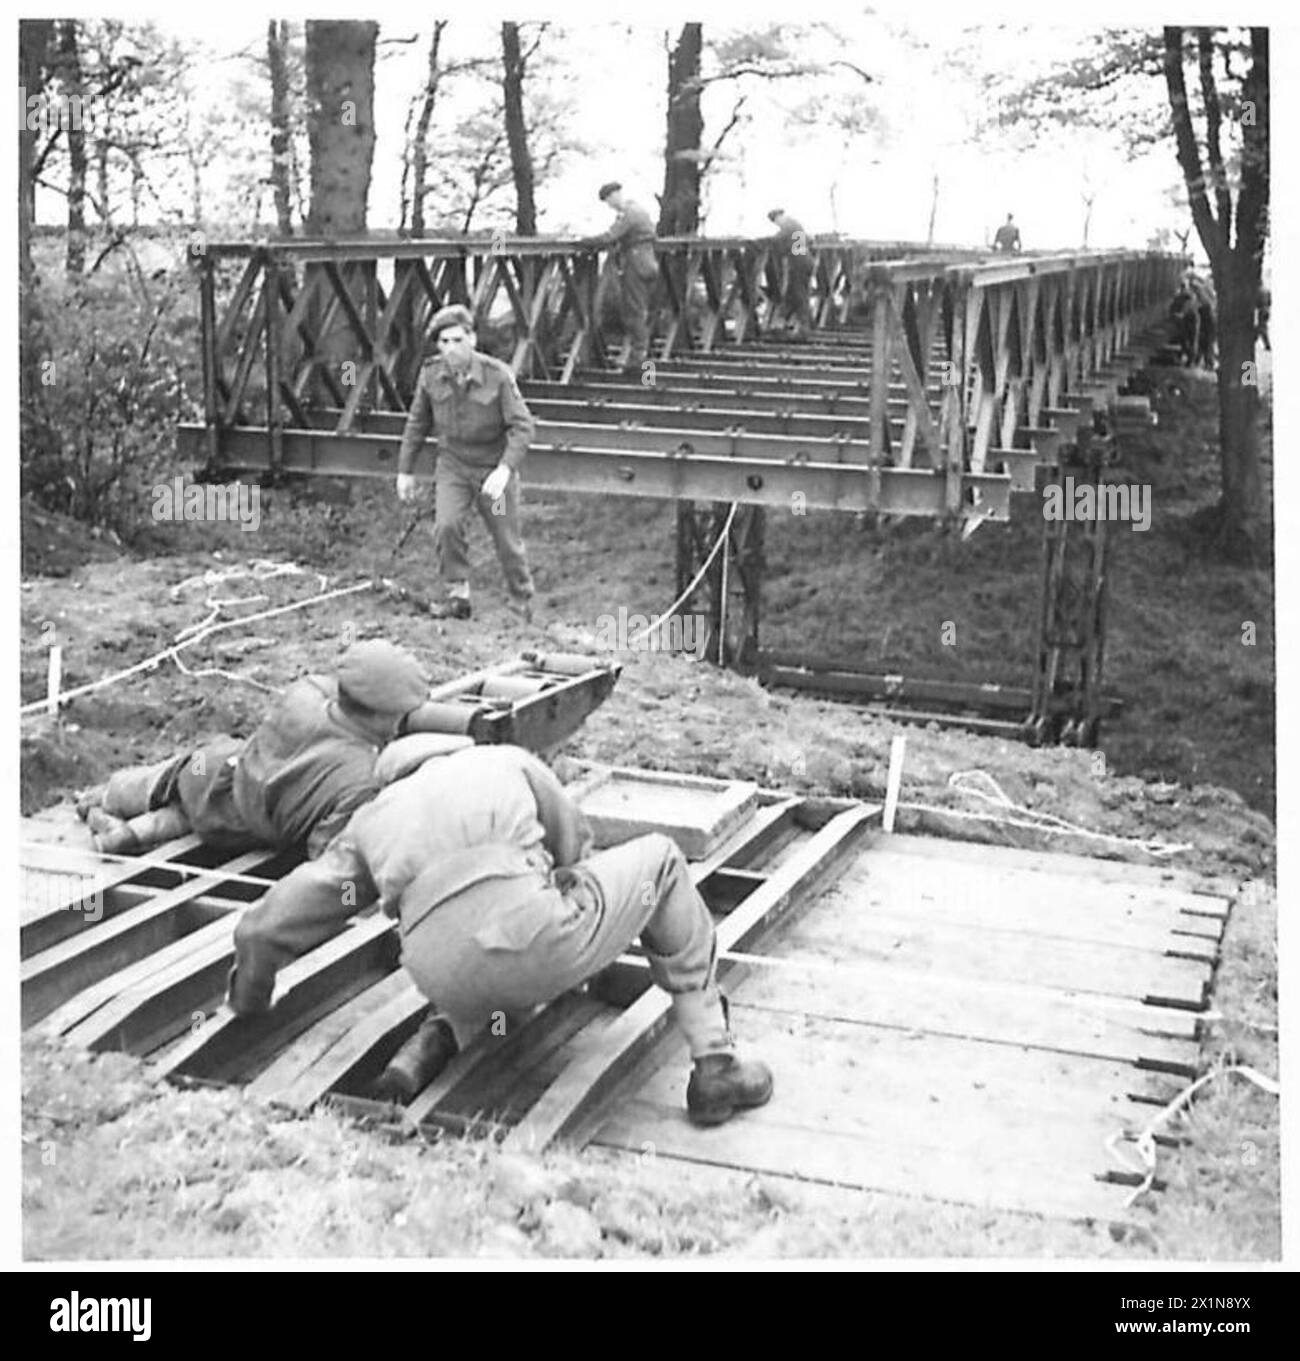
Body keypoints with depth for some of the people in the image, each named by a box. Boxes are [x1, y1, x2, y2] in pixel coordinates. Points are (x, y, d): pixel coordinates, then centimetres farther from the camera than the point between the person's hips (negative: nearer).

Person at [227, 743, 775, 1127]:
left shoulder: (372, 820, 32)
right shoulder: (509, 763, 29)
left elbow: (268, 925, 30)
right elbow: (576, 854, 35)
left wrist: (249, 994, 48)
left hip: (446, 978, 4)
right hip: (531, 932, -4)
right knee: (659, 859, 24)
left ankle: (437, 1037, 11)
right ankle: (714, 1063, 17)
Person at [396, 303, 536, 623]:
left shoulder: (498, 375, -19)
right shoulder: (431, 374, -8)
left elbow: (522, 426, -19)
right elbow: (417, 423, 6)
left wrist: (505, 470, -31)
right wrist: (405, 470, 8)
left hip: (494, 467, -2)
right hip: (452, 464, 2)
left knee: (508, 542, 7)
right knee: (446, 527, -20)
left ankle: (523, 605, 28)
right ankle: (457, 596, -5)